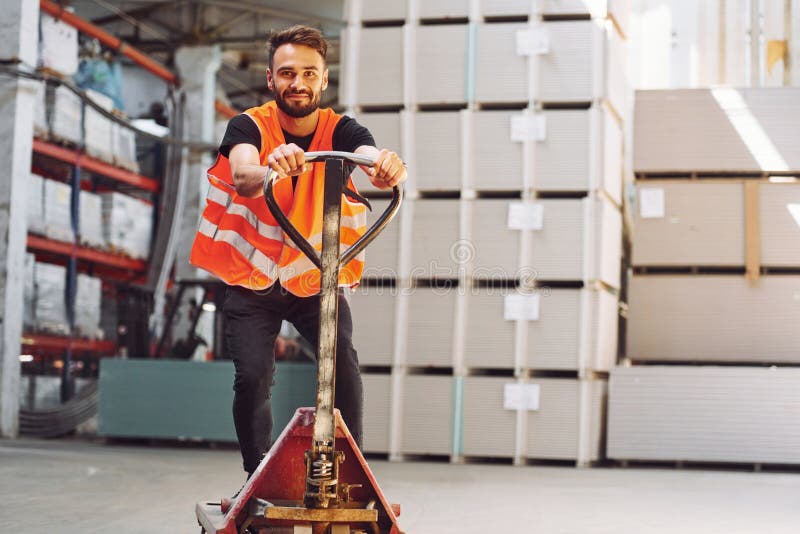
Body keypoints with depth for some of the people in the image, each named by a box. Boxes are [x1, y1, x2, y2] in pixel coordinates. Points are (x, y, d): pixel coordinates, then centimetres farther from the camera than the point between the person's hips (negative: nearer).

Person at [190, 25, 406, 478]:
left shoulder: (341, 131, -10)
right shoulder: (249, 127, -14)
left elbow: (374, 159, -32)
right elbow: (242, 177, -37)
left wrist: (390, 168, -58)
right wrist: (268, 169, -61)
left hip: (317, 278, 1)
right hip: (251, 281, -1)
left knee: (344, 367, -17)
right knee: (253, 378, -14)